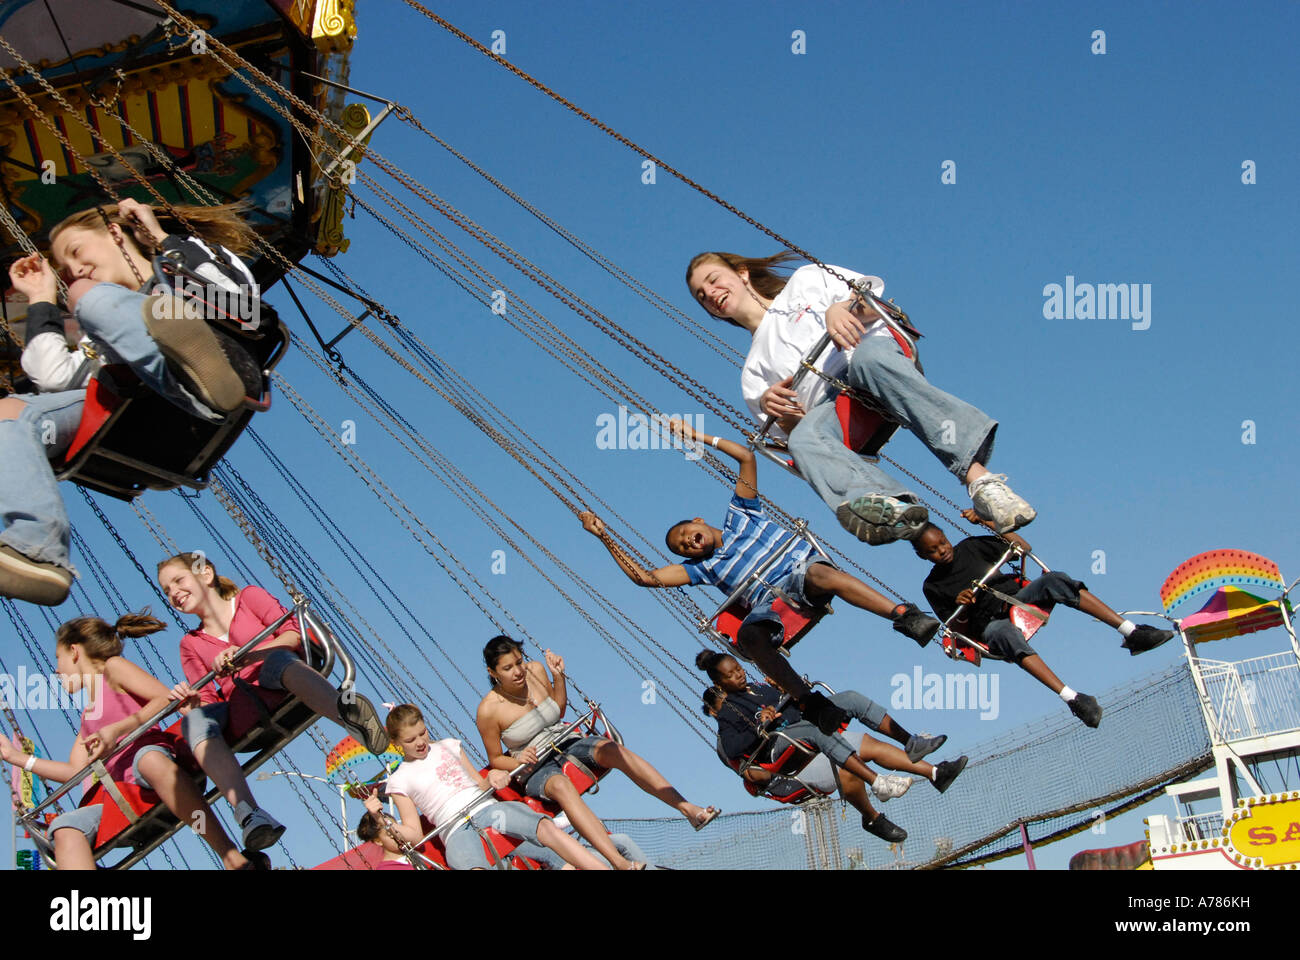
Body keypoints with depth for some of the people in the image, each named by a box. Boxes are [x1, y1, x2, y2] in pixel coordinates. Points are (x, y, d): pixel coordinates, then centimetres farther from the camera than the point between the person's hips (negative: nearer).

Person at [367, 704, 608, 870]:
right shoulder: (399, 780, 14)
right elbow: (414, 835, 10)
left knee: (546, 827, -26)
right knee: (476, 868, -40)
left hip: (487, 807, 3)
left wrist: (491, 780, 3)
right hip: (456, 829, -3)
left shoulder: (448, 747, 23)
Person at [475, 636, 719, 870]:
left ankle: (687, 808, -33)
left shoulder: (535, 670, -2)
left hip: (566, 741, 5)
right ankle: (619, 862, -59)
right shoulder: (488, 710, -15)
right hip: (536, 767, -5)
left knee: (613, 750, -26)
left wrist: (558, 676, -2)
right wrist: (519, 761, -23)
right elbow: (495, 759, -3)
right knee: (561, 785, -40)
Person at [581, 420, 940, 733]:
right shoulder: (703, 568, 20)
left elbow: (746, 456, 14)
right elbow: (645, 577, 13)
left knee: (820, 574, -39)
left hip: (800, 568, -1)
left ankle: (904, 615, -49)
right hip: (770, 601, 1)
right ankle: (810, 702, -44)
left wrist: (697, 436, 13)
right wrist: (605, 537, 14)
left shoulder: (740, 514, 20)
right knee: (748, 635, -34)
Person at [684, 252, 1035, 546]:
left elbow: (875, 296, 12)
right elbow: (790, 432, 19)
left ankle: (979, 478, -53)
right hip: (832, 405, 3)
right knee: (804, 439, -33)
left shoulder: (806, 280, 25)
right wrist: (772, 409, -3)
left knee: (867, 355, -39)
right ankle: (890, 507, -65)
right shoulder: (754, 371, 31)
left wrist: (843, 307, -10)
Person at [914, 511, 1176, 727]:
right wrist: (961, 609, -20)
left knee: (1054, 580, -28)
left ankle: (1132, 632, -34)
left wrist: (988, 522, 0)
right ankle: (1072, 699, -56)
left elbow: (1023, 547, 9)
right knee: (1006, 633, -41)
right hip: (990, 624, -3)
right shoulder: (933, 586, 6)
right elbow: (959, 629, 2)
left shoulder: (969, 547, 10)